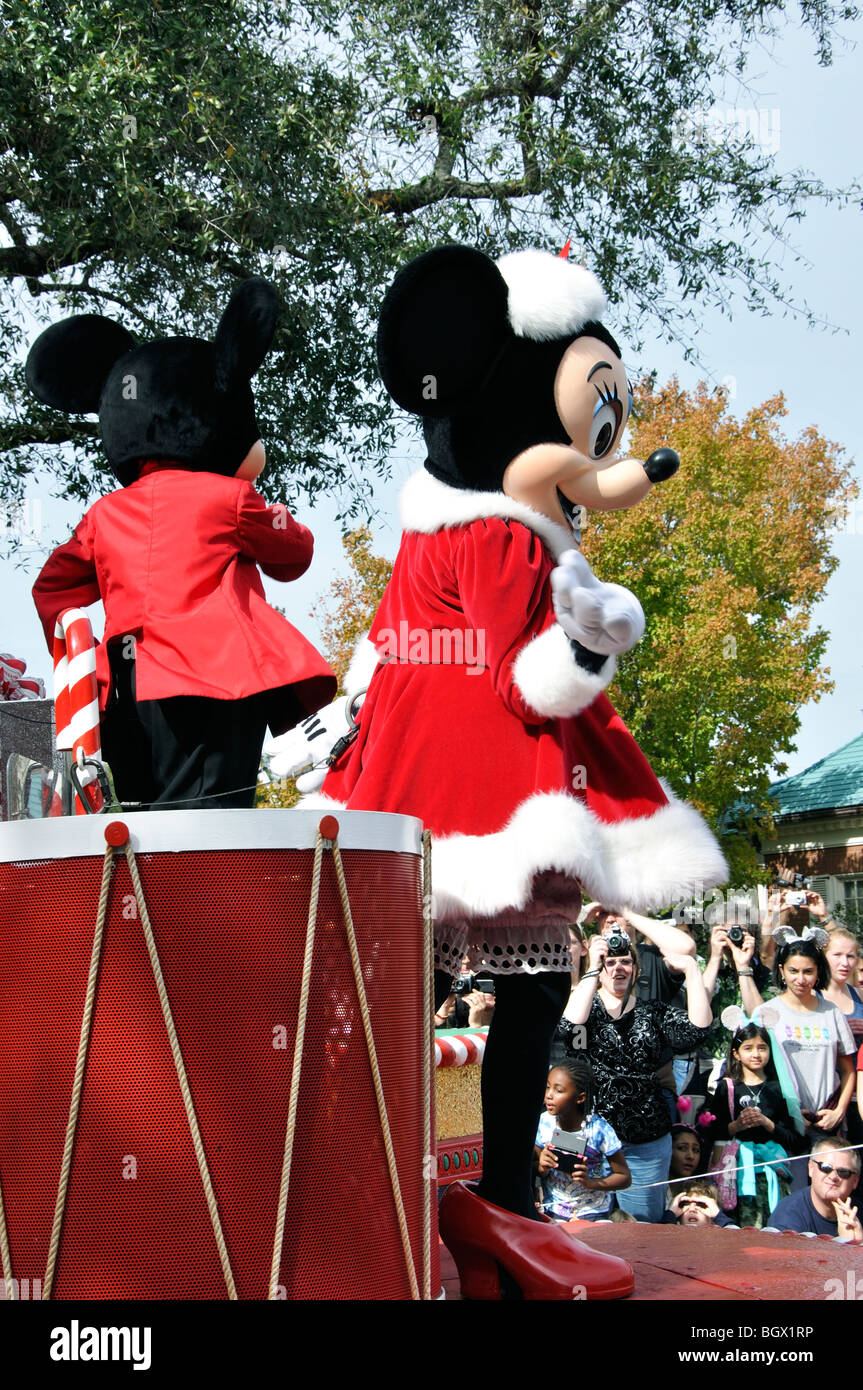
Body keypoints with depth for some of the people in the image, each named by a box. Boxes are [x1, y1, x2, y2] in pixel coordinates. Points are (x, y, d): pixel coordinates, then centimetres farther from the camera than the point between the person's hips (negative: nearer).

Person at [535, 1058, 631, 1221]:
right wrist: (542, 1168, -16)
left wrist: (591, 1182, -21)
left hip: (593, 1213, -2)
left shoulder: (599, 1129, -15)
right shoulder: (544, 1122, -6)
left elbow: (625, 1177, -6)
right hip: (553, 1211, 2)